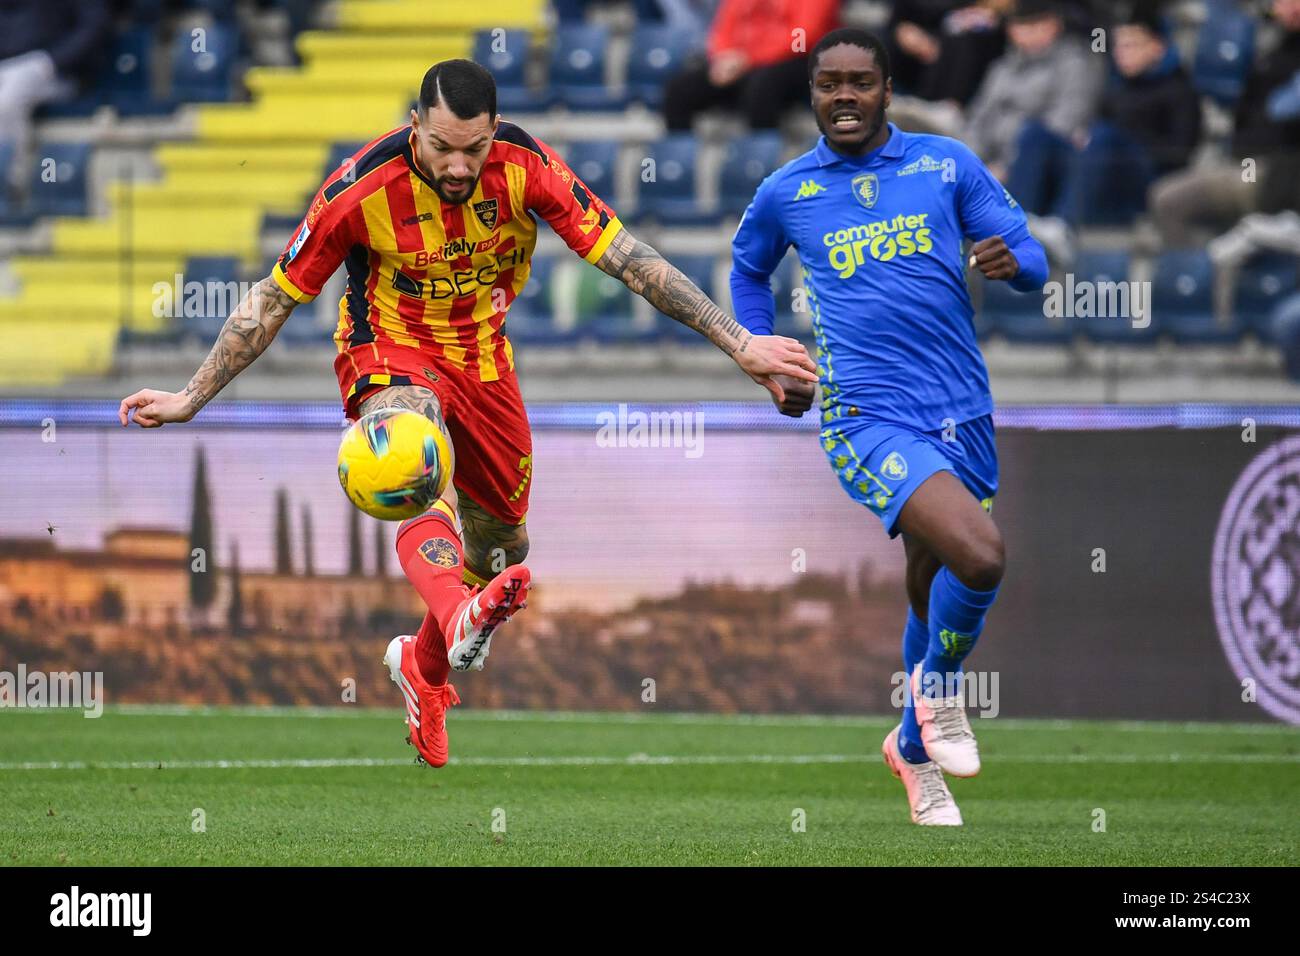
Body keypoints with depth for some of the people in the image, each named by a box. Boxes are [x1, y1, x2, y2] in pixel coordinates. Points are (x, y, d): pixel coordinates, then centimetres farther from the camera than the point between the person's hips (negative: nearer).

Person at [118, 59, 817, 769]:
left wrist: (737, 342, -19)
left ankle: (423, 667, 42)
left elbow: (628, 259, -15)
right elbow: (274, 299, -11)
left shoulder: (524, 165, -19)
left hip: (483, 357, 4)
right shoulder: (362, 189, -23)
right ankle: (461, 617, -64)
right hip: (390, 355, -4)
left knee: (503, 545, 13)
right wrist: (191, 399, -10)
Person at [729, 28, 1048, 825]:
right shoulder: (786, 193, 5)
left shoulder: (947, 164, 6)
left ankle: (915, 746, 39)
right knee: (980, 555, -25)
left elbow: (1034, 263, 6)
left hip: (963, 411, 3)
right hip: (869, 419, -3)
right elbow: (748, 269, 26)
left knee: (936, 591, 15)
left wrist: (1012, 260, -18)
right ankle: (939, 686, 2)